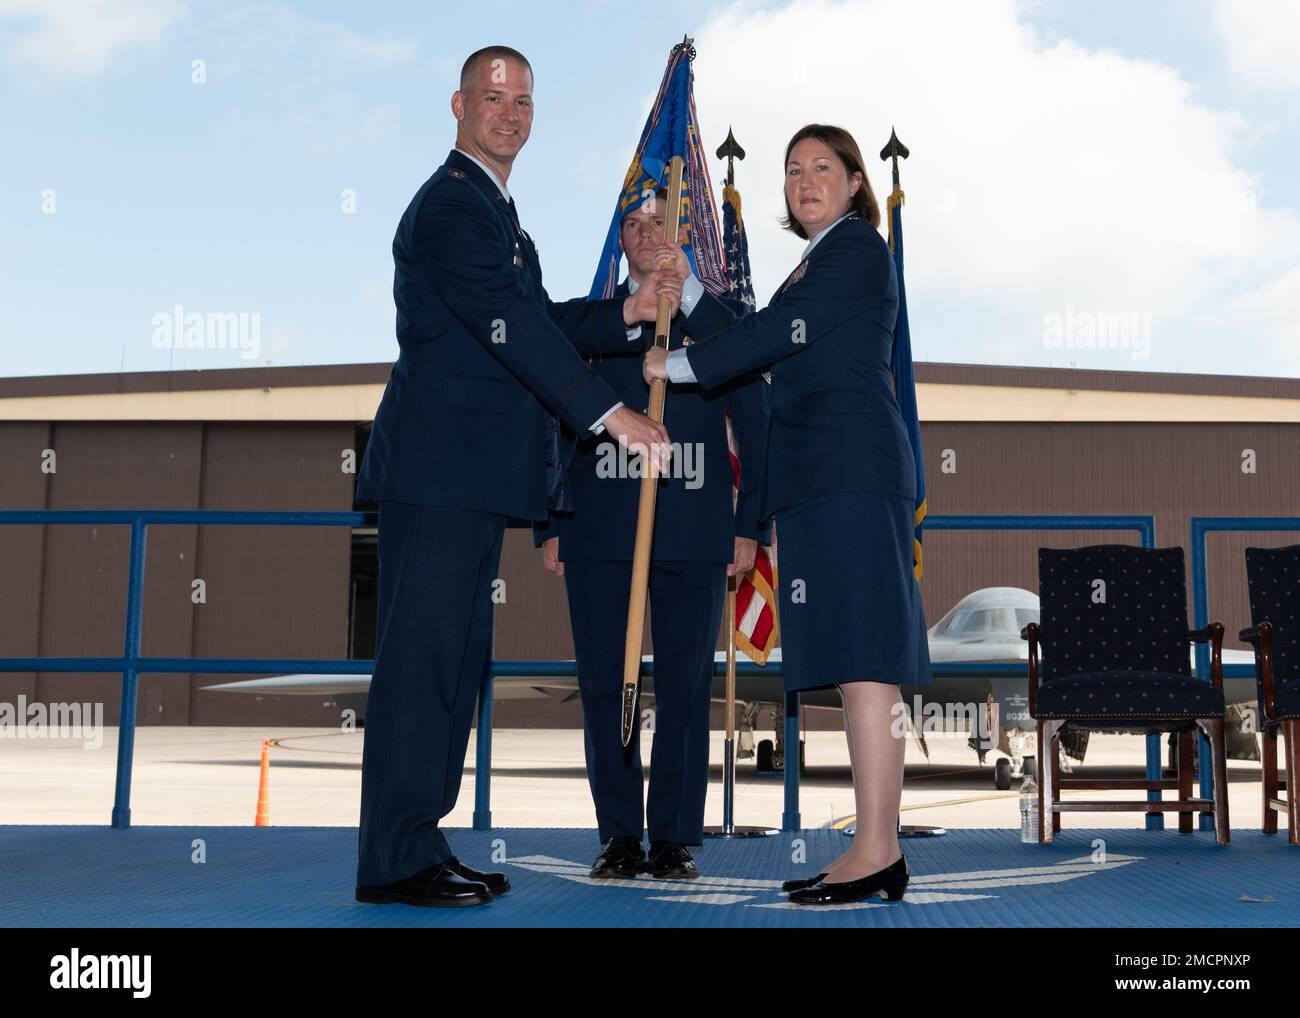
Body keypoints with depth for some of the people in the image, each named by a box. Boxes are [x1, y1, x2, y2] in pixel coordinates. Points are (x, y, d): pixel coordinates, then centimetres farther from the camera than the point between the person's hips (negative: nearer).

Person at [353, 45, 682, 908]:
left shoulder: (494, 209, 25)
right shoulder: (450, 203, -8)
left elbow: (536, 321, 22)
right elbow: (509, 325, -18)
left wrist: (629, 312, 8)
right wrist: (609, 411, -20)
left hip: (473, 477, 10)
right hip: (439, 468, -10)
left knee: (456, 660, 10)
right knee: (421, 652, -8)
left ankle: (418, 844, 17)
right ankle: (397, 860, -2)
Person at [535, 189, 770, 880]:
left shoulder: (722, 317, 12)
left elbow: (754, 428, 8)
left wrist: (750, 526, 0)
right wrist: (550, 526, 4)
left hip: (693, 529, -1)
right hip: (599, 530, 1)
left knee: (685, 687, 0)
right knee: (603, 685, 1)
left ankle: (675, 837, 10)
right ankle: (620, 836, 11)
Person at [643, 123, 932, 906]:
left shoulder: (857, 246, -1)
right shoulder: (818, 263, 28)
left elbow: (774, 335, -9)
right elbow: (755, 349, 23)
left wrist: (676, 366, -1)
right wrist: (686, 285, 18)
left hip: (850, 469, -10)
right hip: (826, 477, 10)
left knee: (862, 658, -13)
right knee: (858, 661, 5)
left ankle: (876, 853, -13)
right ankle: (880, 851, 7)